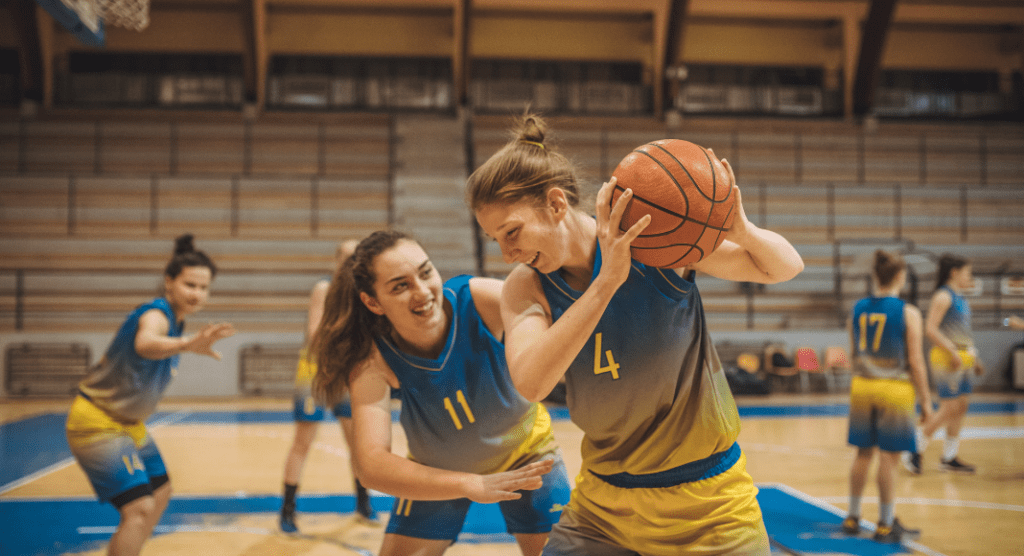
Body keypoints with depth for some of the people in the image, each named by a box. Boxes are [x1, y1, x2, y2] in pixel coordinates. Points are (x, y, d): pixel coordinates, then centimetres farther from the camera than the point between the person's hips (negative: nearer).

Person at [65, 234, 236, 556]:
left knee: (161, 493, 22)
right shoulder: (157, 314, -26)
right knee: (140, 508, -20)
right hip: (96, 423, -10)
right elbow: (145, 343, -53)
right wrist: (187, 345, -72)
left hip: (128, 422, 10)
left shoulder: (175, 319, 2)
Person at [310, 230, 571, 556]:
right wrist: (472, 485, -49)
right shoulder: (371, 361, -30)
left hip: (523, 449, 0)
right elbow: (371, 465, -39)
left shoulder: (481, 300, -32)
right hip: (437, 475, 1)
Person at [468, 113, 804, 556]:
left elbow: (786, 268, -5)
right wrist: (606, 281, -37)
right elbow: (528, 383, -28)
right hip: (604, 507, 2)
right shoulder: (525, 288, -8)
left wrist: (742, 231, -28)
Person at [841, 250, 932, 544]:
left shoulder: (858, 309, 2)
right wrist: (925, 400, -3)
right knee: (889, 456, 3)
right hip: (895, 389, -5)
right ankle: (886, 524, 10)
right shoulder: (908, 313, -11)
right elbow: (915, 362, -11)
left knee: (863, 453, 14)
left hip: (862, 387, 5)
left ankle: (853, 518, 23)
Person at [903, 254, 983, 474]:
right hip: (946, 358, -9)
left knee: (961, 407, 10)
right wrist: (954, 352, -22)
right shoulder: (943, 296, -13)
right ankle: (914, 450, 1)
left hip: (960, 360, 9)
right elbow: (930, 329, -20)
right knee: (949, 409, -9)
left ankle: (950, 457, 18)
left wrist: (973, 357, 20)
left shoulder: (960, 299, 16)